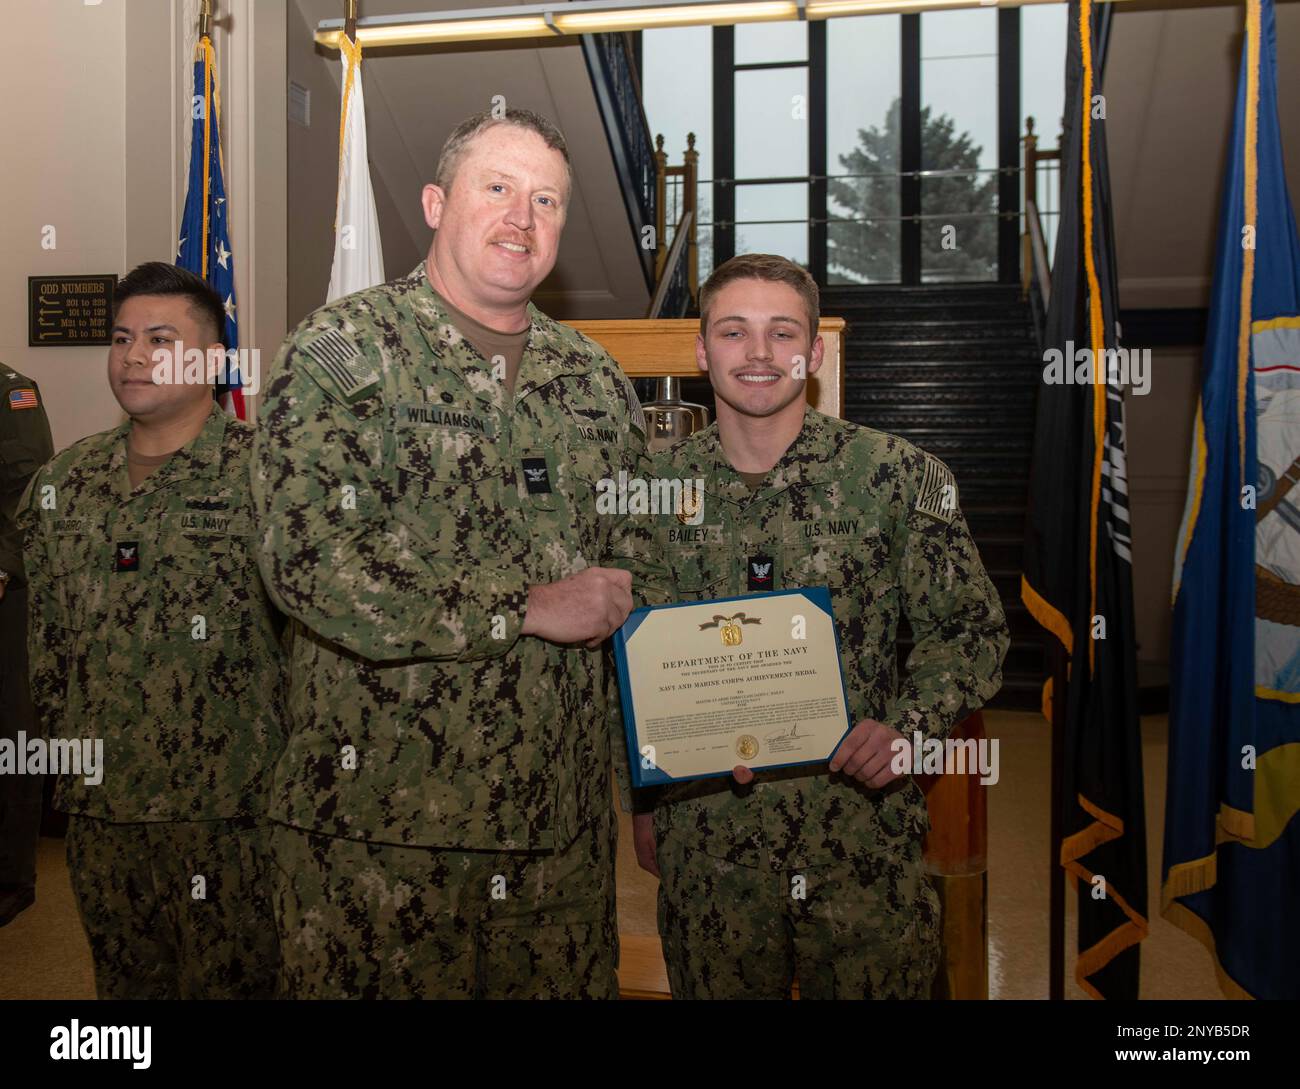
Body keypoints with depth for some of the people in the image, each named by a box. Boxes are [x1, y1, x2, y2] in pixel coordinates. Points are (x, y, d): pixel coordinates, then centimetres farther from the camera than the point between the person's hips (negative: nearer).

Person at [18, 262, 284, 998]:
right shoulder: (65, 482, 8)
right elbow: (46, 637, 17)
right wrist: (64, 746, 15)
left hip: (230, 809, -5)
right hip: (98, 805, 5)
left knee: (230, 979, 8)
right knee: (123, 979, 19)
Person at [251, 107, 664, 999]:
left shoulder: (594, 379, 11)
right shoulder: (343, 350, -6)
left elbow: (637, 573, 17)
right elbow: (309, 562, -19)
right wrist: (531, 606, -16)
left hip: (564, 821, 5)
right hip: (378, 822, -4)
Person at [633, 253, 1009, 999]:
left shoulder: (898, 476, -5)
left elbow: (972, 629, 0)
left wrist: (910, 724, -16)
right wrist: (644, 801, 9)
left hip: (860, 833, -1)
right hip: (706, 841, 2)